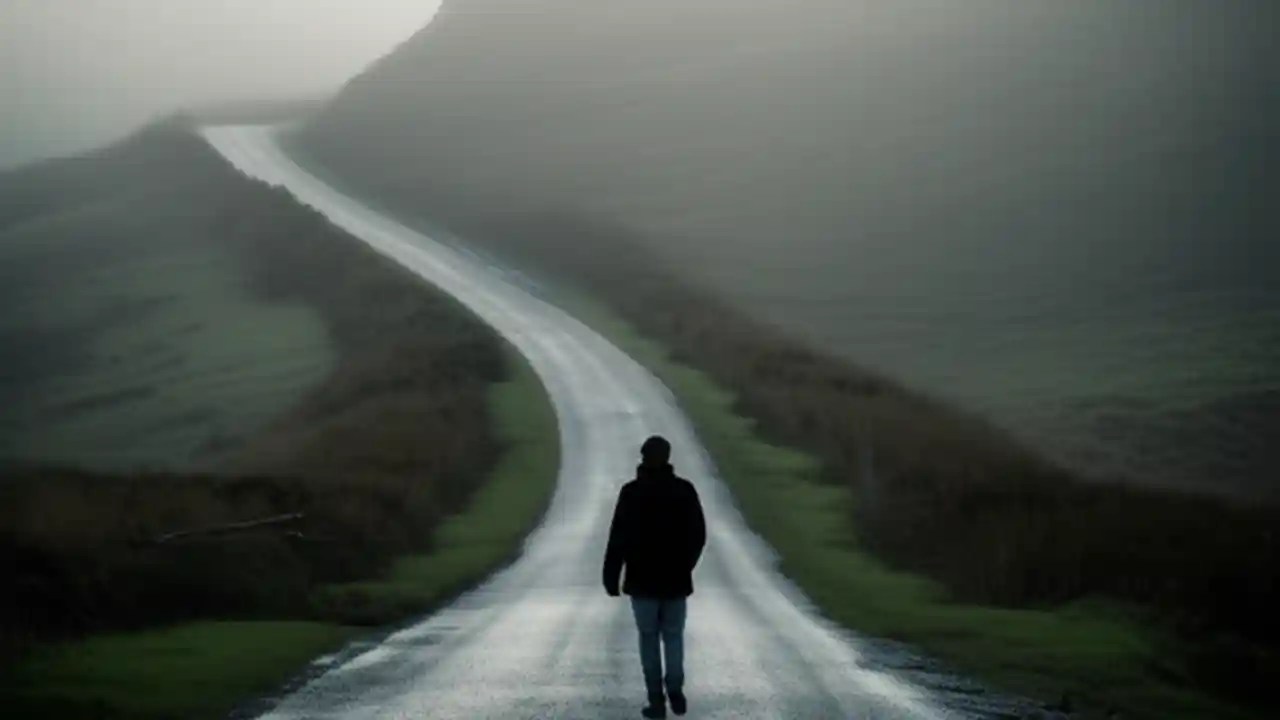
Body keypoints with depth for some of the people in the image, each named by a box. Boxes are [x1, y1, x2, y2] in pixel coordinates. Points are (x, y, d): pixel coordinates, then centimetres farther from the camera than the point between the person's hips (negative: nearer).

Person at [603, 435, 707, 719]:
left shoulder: (631, 492, -10)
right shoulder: (685, 490, -2)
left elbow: (619, 538, -11)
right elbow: (698, 534, 5)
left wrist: (611, 576, -2)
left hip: (643, 579, -2)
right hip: (676, 579, 2)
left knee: (649, 637, 7)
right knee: (673, 635, 13)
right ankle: (675, 689, -6)